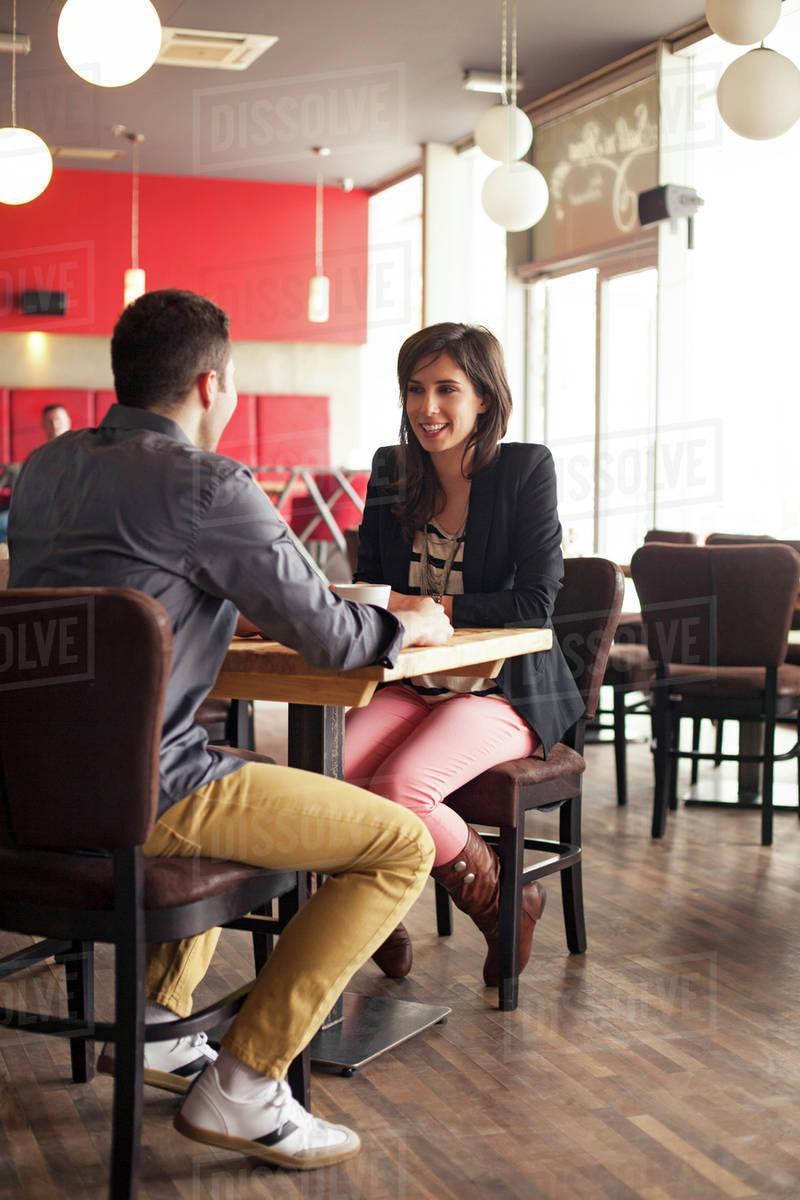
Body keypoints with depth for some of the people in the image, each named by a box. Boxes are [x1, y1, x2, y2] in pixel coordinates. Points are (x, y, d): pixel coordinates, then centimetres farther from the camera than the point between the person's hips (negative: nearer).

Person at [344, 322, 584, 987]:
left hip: (504, 691, -4)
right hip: (410, 685, 5)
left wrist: (426, 606, -18)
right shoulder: (391, 470, 9)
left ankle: (503, 898, 1)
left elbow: (536, 601, -12)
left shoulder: (526, 469, -5)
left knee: (399, 791, -30)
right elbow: (369, 583, 14)